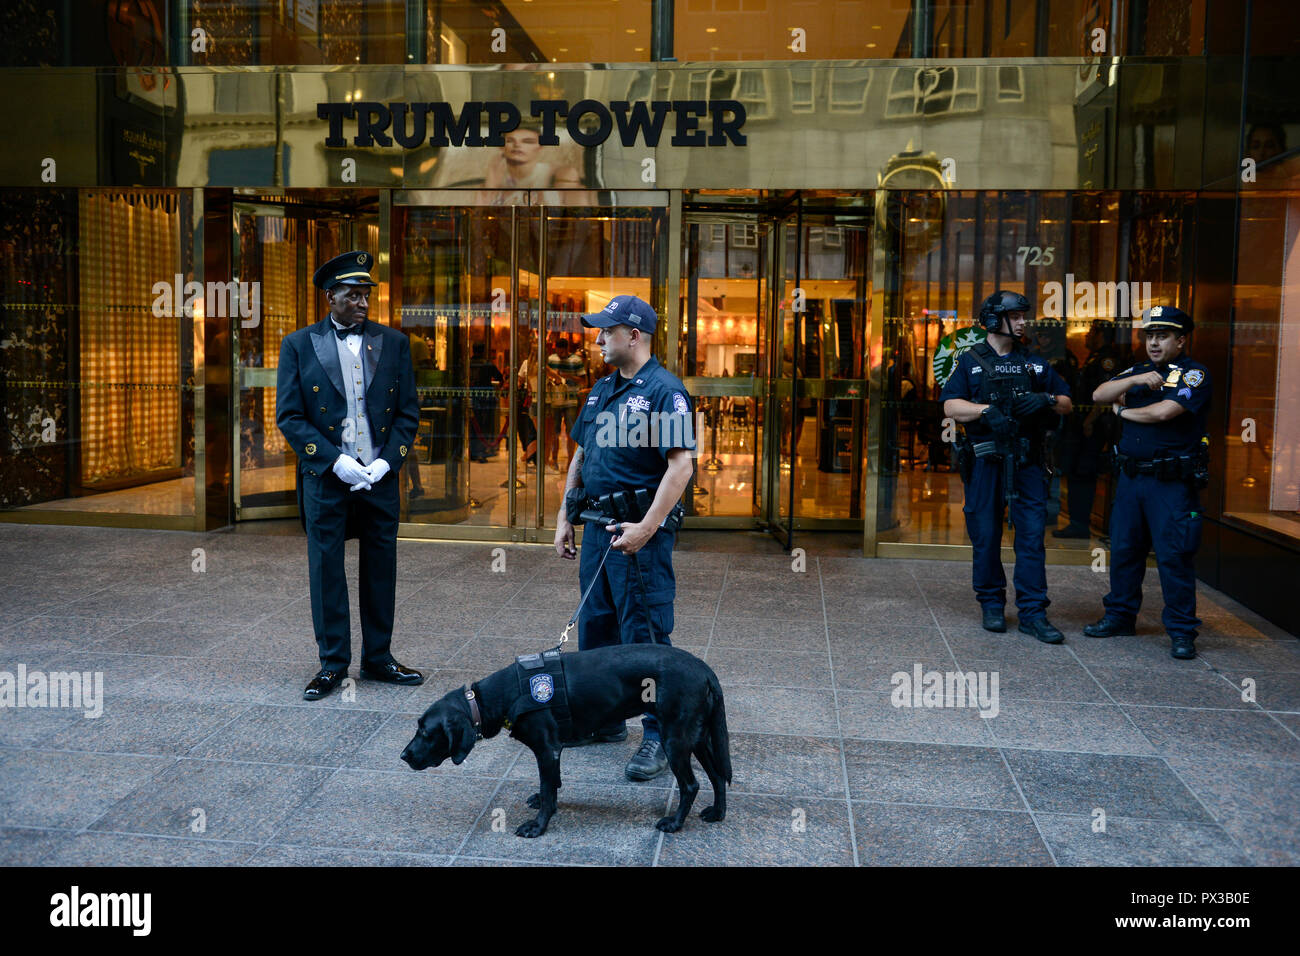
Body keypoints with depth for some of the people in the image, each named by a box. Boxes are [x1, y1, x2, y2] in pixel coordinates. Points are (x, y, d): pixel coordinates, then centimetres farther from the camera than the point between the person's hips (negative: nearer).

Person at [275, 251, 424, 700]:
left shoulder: (393, 343, 6)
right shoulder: (298, 345, 1)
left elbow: (408, 411, 6)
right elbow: (289, 416, -3)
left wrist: (387, 462, -7)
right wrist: (336, 461, -13)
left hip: (380, 477, 2)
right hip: (325, 478, -2)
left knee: (381, 570, 9)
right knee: (326, 571, 5)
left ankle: (378, 658, 22)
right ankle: (333, 663, 18)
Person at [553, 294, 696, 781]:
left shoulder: (663, 390, -12)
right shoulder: (601, 389, 15)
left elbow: (681, 465, -19)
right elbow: (580, 456, 21)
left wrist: (646, 527, -23)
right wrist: (565, 516, 16)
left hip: (638, 530, -9)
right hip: (596, 526, 9)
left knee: (645, 635, -4)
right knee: (595, 625, 16)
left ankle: (660, 736, 6)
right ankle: (604, 718, 30)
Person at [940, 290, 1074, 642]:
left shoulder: (1034, 363, 14)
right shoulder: (971, 361, 6)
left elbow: (1066, 404, 14)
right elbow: (951, 406, -6)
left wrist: (1046, 399, -7)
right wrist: (986, 410, -21)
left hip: (1026, 460, 2)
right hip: (985, 462, -2)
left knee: (1032, 535, -2)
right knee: (986, 537, 4)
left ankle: (1033, 612, 2)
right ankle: (992, 604, 19)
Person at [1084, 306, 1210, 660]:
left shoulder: (1194, 374, -5)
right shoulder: (1137, 371, 15)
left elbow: (1164, 411, -19)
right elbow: (1099, 394, 3)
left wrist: (1125, 410, -1)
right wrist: (1135, 380, -13)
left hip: (1171, 482, -6)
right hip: (1131, 476, 6)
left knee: (1174, 557, -3)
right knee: (1123, 550, 12)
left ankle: (1181, 631, 5)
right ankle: (1120, 615, 25)